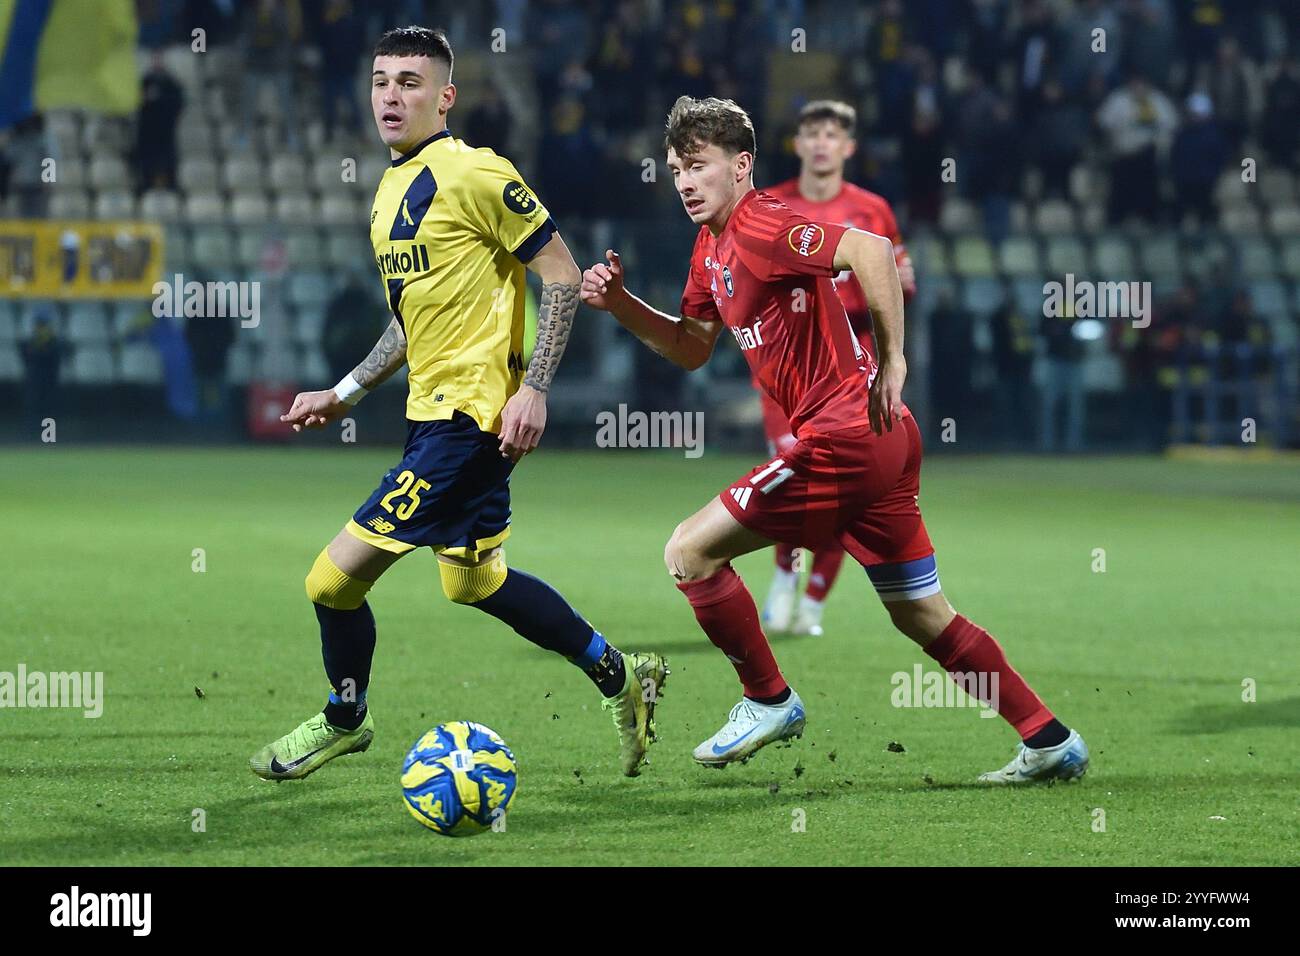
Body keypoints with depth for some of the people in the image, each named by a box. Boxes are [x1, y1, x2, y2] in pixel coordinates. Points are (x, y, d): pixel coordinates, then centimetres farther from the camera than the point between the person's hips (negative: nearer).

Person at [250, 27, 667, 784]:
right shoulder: (392, 190, 13)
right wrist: (345, 394, 20)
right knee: (473, 581, 21)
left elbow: (562, 275, -14)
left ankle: (343, 720, 17)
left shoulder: (474, 174, -15)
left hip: (466, 420, -10)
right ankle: (620, 675, 34)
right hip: (434, 412, 10)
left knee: (335, 580, -7)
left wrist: (534, 388, -19)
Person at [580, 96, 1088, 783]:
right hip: (882, 441, 10)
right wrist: (620, 303, 9)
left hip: (843, 436, -10)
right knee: (921, 616, 15)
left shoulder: (761, 226, -14)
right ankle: (1050, 741, 17)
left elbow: (872, 252, -27)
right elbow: (692, 348, 23)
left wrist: (891, 363, -26)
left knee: (689, 552, -2)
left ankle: (768, 701, 9)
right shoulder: (712, 245, 16)